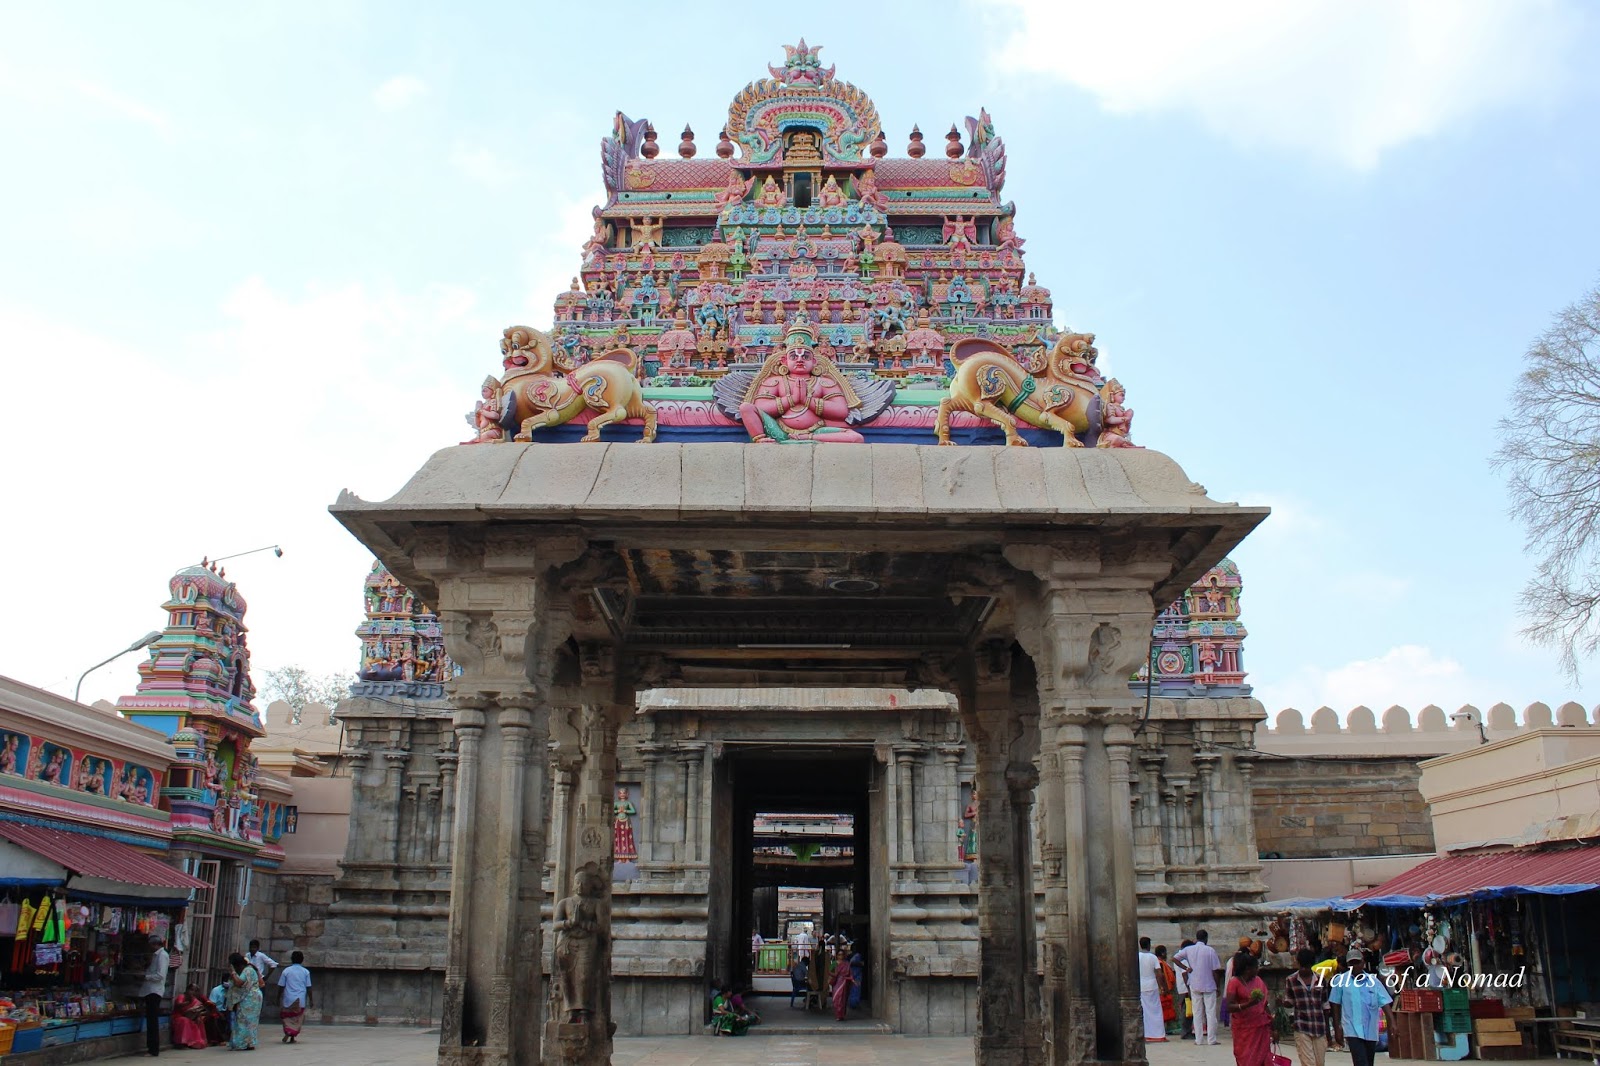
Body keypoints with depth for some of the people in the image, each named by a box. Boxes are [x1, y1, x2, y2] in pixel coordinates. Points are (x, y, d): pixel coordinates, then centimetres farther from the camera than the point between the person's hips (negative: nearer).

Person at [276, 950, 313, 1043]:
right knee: (297, 1019, 12)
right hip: (301, 1000, 1)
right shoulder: (306, 972, 1)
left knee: (287, 1017, 13)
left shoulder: (286, 971, -1)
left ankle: (287, 1032, -9)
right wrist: (310, 1000, 7)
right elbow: (308, 987, 0)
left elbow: (281, 986, 0)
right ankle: (292, 1038, 7)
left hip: (289, 999, -1)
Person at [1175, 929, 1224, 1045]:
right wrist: (1217, 986, 2)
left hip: (1194, 986, 2)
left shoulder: (1188, 950, 0)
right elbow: (1215, 970, -6)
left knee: (1197, 1013, 7)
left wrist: (1186, 968, 1)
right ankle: (1211, 1039, 2)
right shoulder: (1210, 950, -7)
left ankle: (1198, 1039, 6)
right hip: (1209, 986, -2)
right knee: (1211, 1012, 4)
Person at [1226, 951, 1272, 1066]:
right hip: (1243, 1028, -4)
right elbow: (1229, 1007, -14)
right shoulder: (1234, 982, -6)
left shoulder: (1258, 980, 11)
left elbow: (1264, 1004, 18)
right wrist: (1248, 1004, -27)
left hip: (1261, 1027, 4)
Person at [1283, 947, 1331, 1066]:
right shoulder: (1291, 980, -1)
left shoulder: (1321, 979, 4)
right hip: (1302, 1029, -2)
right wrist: (1285, 1002, -18)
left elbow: (1325, 1005, 10)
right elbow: (1288, 1003, 6)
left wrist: (1327, 1029, 10)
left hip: (1320, 1028, 2)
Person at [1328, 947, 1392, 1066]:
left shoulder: (1373, 981, 2)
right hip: (1353, 1030, -4)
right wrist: (1337, 1025, 2)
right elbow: (1335, 1004, 3)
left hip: (1371, 1031, 4)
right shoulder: (1340, 980, -4)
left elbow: (1385, 1003, -1)